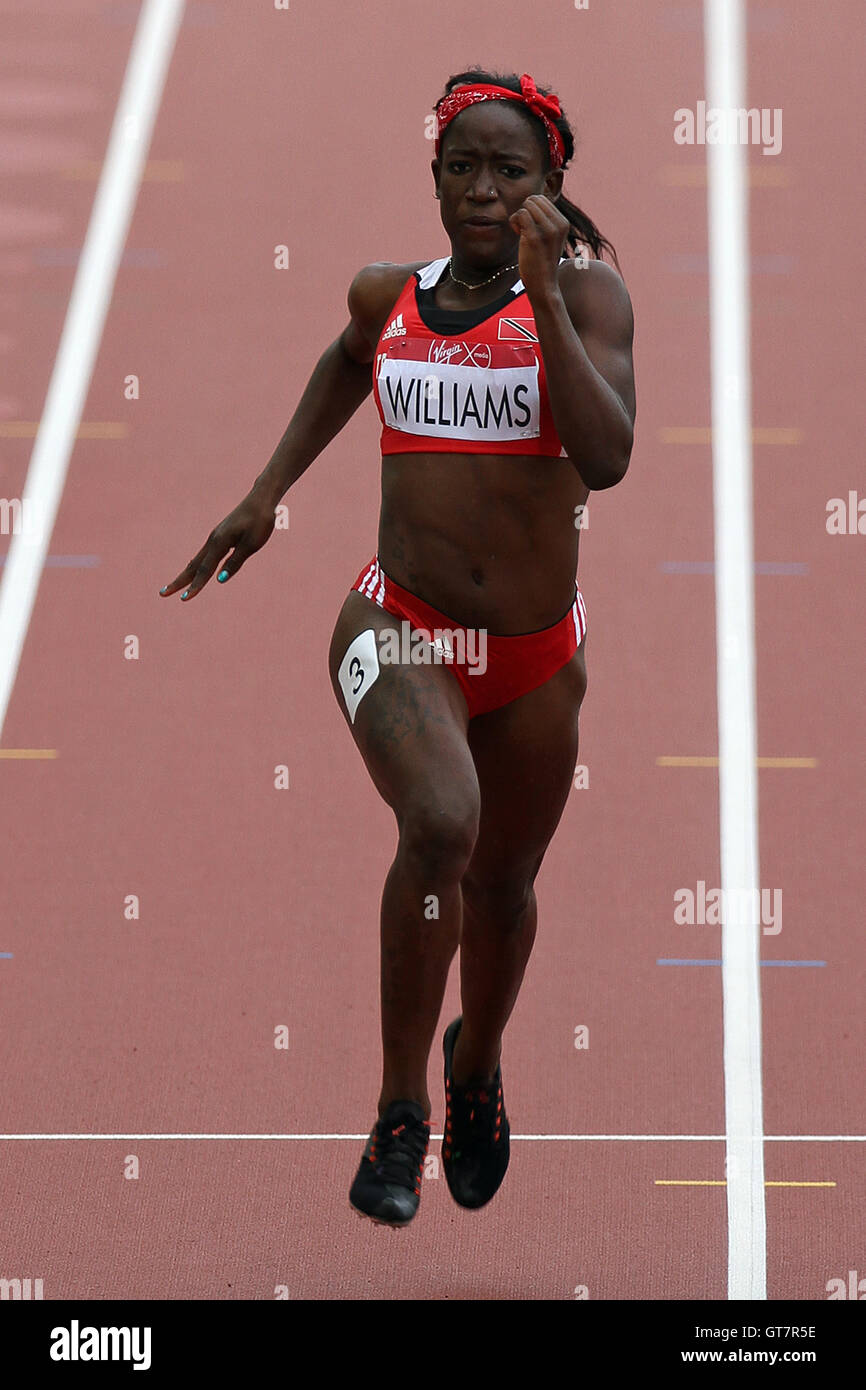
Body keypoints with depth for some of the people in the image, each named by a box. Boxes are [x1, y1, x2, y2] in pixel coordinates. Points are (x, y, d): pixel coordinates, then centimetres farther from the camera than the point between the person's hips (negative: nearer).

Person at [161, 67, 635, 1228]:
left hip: (535, 652, 1)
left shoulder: (585, 291, -8)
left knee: (502, 884, 20)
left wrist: (541, 294, -27)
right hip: (400, 630, -1)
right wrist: (268, 493, 23)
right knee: (439, 824, -30)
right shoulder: (390, 296, 1)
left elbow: (606, 458, -24)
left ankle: (478, 1063, 54)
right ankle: (399, 1113, -18)